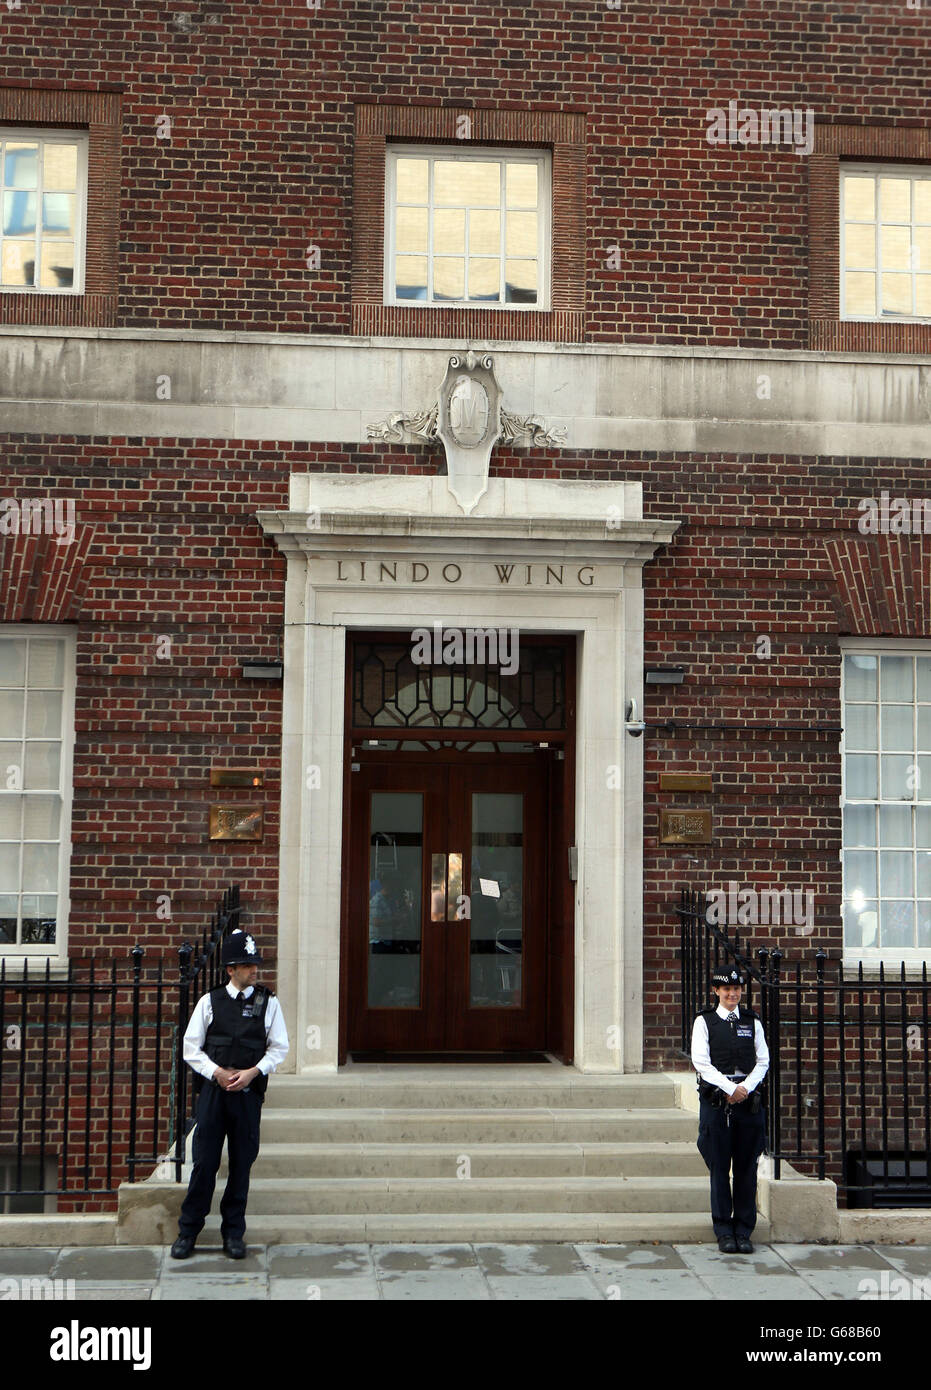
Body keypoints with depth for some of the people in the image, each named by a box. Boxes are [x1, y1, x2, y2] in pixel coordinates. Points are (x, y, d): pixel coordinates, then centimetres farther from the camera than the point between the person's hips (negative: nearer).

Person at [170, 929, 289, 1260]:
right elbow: (191, 1047, 4)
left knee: (242, 1164, 6)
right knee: (204, 1162, 0)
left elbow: (279, 1048, 5)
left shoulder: (268, 1003, 3)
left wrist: (253, 1072, -9)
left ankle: (233, 1233, 18)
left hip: (249, 1093, 1)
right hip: (214, 1090, -1)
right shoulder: (209, 1002, 3)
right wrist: (216, 1072, -9)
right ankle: (188, 1231, 13)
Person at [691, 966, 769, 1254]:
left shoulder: (752, 1022, 11)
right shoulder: (704, 1021, 3)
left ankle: (744, 1231, 11)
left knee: (747, 1168, 3)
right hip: (715, 1099, -2)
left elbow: (763, 1061, 7)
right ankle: (724, 1232, 7)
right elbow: (701, 1062, -5)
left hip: (748, 1098, 2)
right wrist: (729, 1088, -12)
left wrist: (746, 1087, -8)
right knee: (719, 1168, 0)